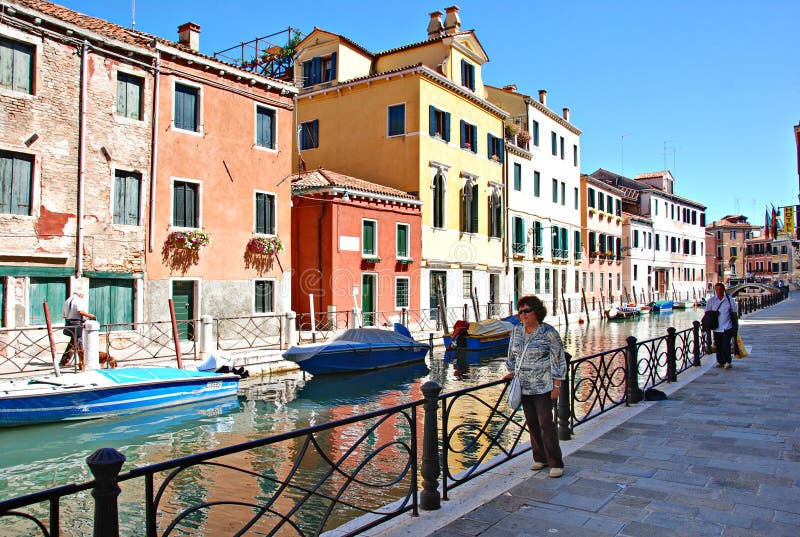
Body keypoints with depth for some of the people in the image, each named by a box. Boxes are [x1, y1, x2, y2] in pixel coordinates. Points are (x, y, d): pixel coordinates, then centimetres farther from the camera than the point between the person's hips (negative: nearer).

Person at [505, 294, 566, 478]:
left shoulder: (548, 332, -10)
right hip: (524, 386, 6)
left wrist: (557, 385, -11)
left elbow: (558, 359, -8)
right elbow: (512, 354, 20)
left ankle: (556, 463, 4)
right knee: (532, 423, 9)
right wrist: (511, 371, 14)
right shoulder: (517, 330, 6)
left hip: (543, 386, -5)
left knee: (545, 423, -6)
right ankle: (540, 458, 22)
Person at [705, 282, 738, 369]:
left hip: (727, 327, -2)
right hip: (716, 328, 2)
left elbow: (734, 313, 8)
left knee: (726, 345, -11)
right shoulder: (711, 300, 3)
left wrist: (736, 325, 6)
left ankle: (727, 362, -9)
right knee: (718, 345, 8)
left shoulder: (730, 300, 2)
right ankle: (720, 361, 19)